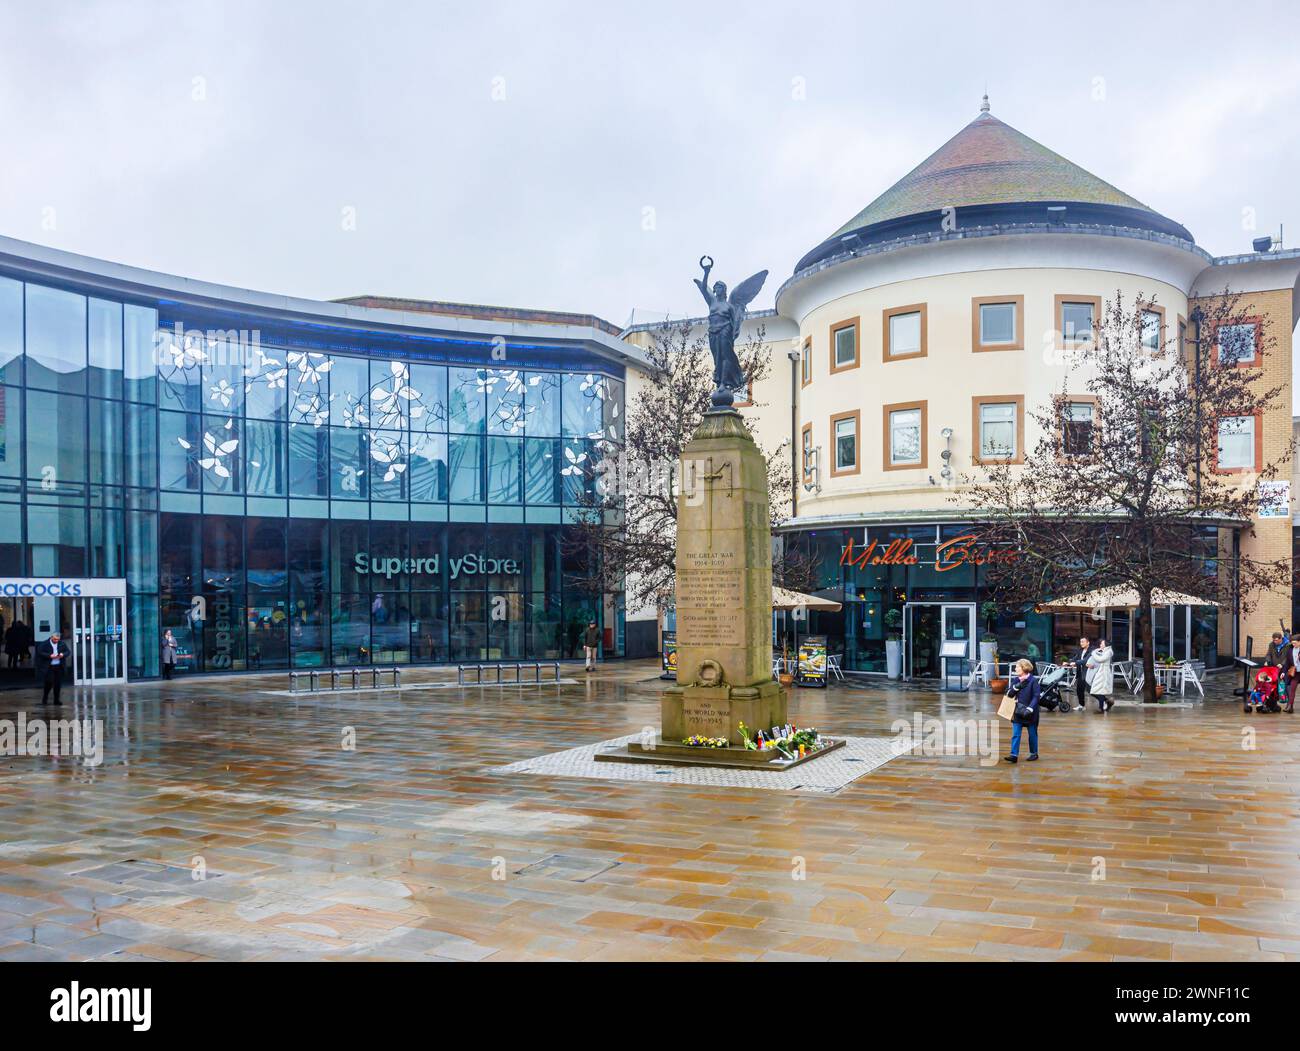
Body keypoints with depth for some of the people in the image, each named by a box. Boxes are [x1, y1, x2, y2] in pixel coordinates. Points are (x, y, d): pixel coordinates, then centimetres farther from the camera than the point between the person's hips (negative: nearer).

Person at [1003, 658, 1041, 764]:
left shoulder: (1033, 680, -12)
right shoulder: (1017, 680, 6)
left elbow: (1036, 696, -15)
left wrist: (1030, 708, -26)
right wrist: (1015, 687, -13)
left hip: (1030, 713, -5)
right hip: (1018, 711, 5)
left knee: (1032, 734, 11)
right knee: (1015, 734, -1)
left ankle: (1034, 753, 27)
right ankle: (1014, 755, -3)